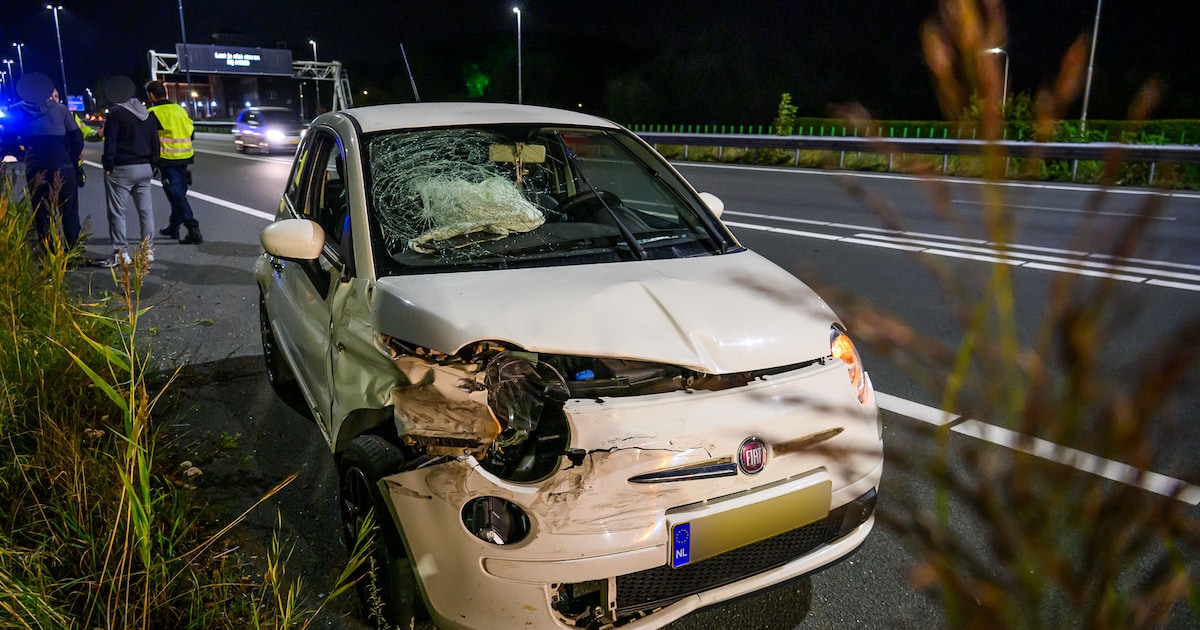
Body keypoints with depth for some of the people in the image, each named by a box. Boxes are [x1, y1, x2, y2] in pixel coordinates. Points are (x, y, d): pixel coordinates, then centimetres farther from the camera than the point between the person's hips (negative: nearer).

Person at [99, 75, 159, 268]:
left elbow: (110, 143, -13)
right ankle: (148, 250, 12)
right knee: (145, 210, 9)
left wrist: (108, 166, -9)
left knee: (117, 212, -1)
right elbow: (155, 142, 12)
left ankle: (121, 253, -2)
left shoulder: (116, 114, -9)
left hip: (122, 170, -7)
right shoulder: (148, 114, 12)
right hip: (145, 168, 7)